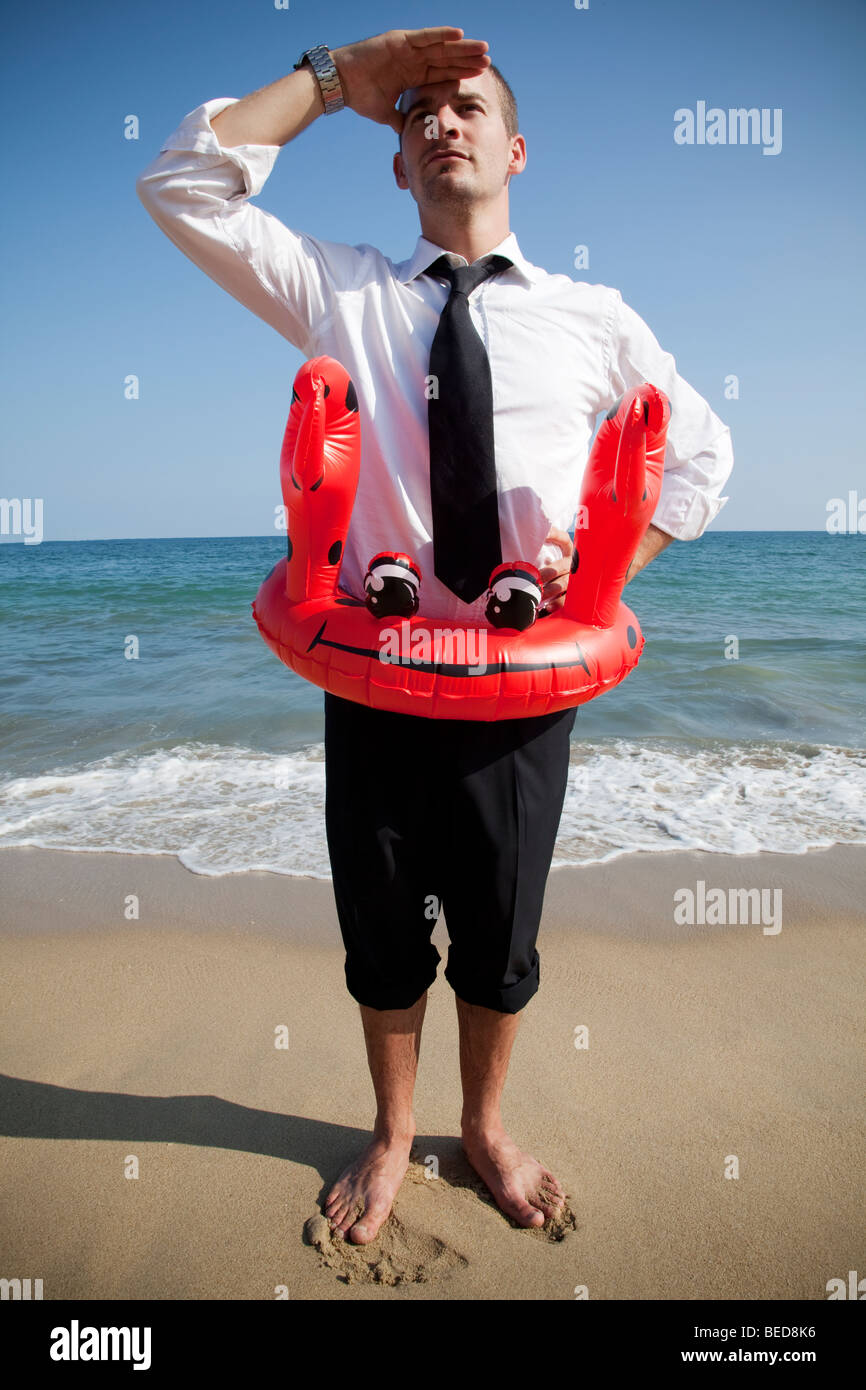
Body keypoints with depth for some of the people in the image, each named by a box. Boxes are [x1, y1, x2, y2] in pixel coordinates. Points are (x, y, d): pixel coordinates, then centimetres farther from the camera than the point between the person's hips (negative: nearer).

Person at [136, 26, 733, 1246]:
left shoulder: (591, 317, 5)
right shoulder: (339, 292, 5)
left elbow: (701, 452, 13)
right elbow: (182, 185, 0)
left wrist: (606, 573, -1)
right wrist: (336, 75, 0)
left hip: (523, 685, 1)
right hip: (375, 676, 0)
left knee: (499, 942, 17)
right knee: (382, 939, 17)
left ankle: (485, 1129, 46)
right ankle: (393, 1135, 45)